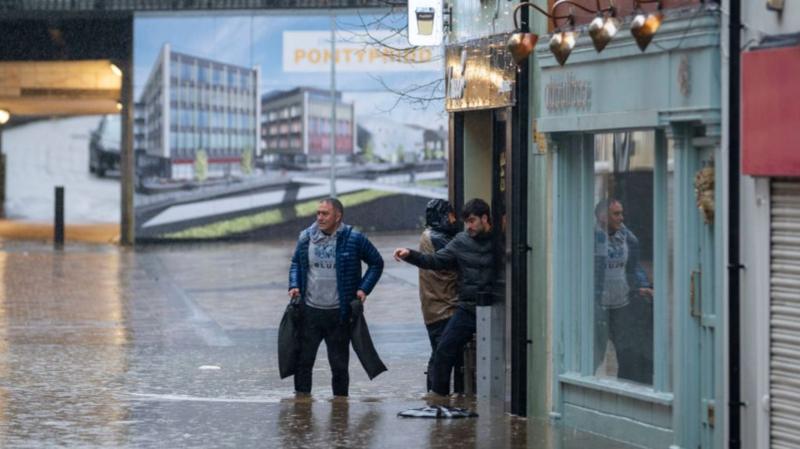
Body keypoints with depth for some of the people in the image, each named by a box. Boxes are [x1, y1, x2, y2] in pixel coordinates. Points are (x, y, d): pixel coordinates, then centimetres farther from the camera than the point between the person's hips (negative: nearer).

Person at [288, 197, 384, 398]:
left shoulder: (353, 239, -5)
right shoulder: (306, 237, 3)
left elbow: (376, 263, 6)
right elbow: (296, 263, 19)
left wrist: (364, 288, -3)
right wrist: (294, 285, 4)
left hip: (339, 313, -2)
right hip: (309, 311, 2)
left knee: (339, 363, 7)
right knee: (303, 359, 1)